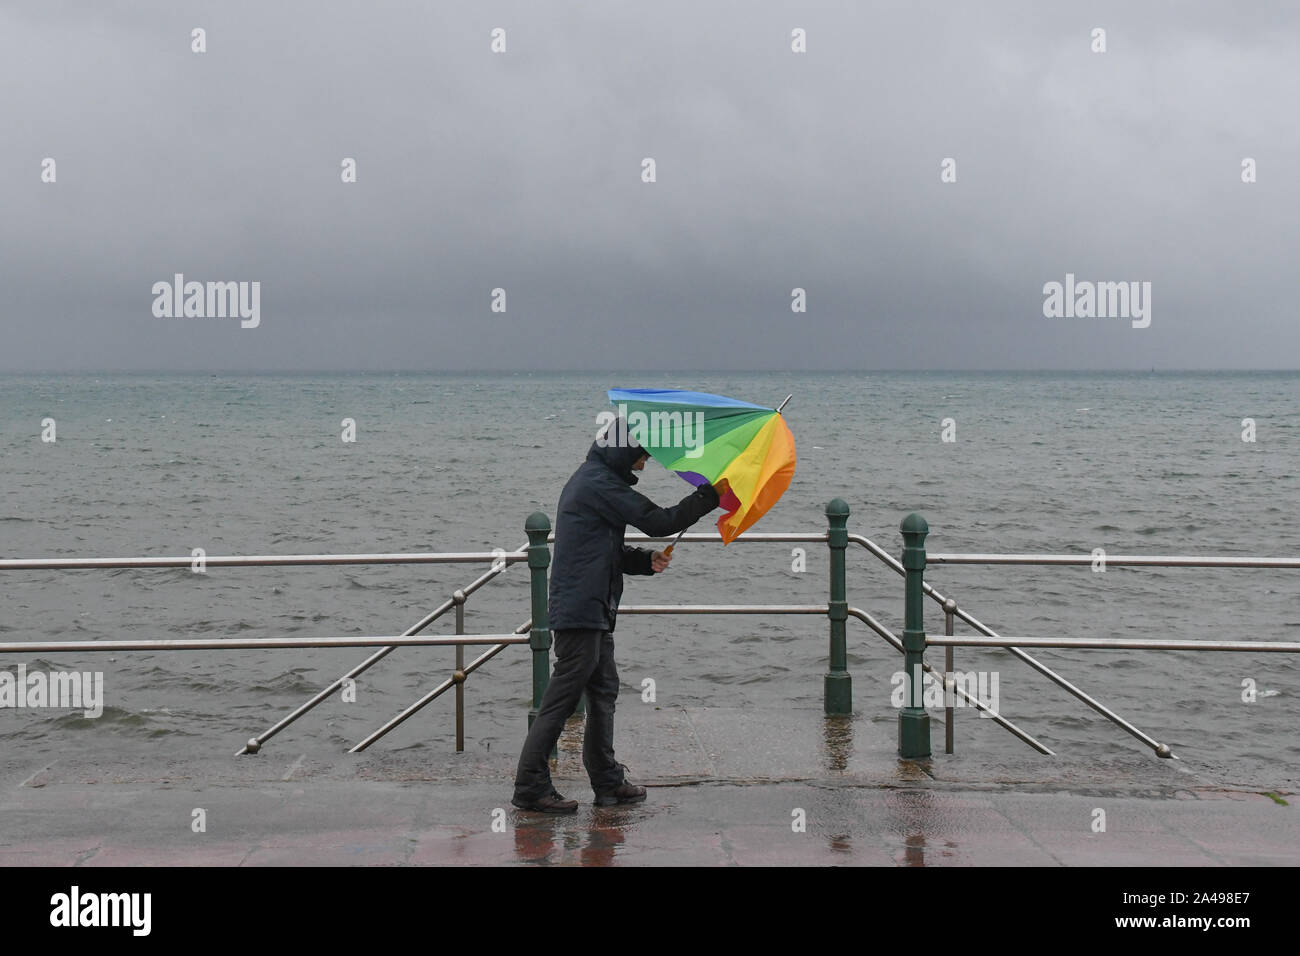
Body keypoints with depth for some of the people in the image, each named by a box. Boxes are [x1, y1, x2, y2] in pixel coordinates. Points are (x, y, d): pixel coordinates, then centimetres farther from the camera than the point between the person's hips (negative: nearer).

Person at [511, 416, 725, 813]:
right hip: (581, 611, -11)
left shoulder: (591, 479, 19)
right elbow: (658, 521, -16)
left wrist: (646, 560, 7)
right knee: (561, 698, -8)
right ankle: (530, 787, -4)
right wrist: (710, 496, -7)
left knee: (603, 692, 15)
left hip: (593, 612, 11)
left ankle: (608, 783, 22)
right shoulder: (600, 484, -14)